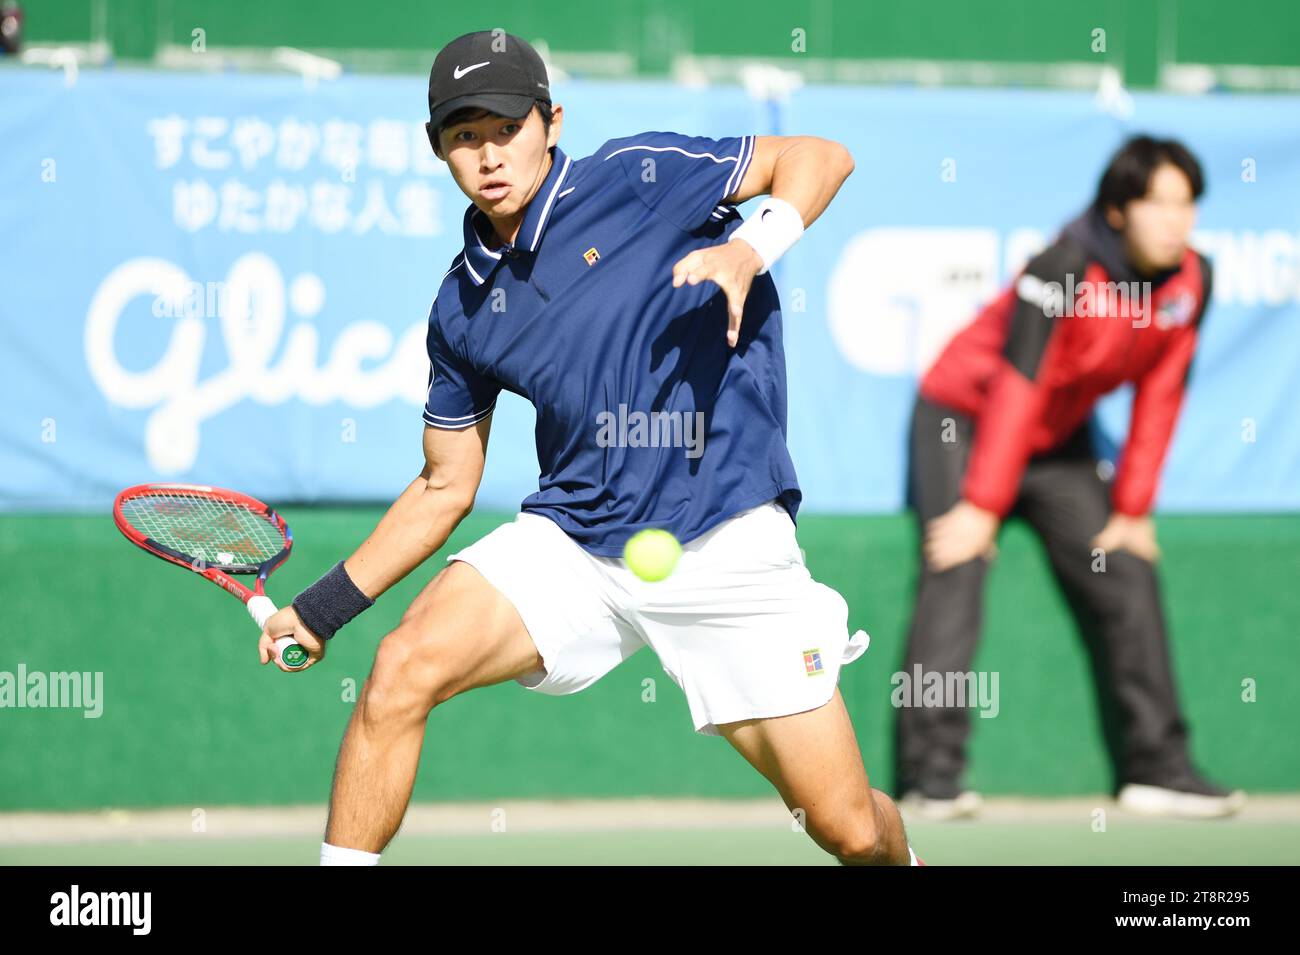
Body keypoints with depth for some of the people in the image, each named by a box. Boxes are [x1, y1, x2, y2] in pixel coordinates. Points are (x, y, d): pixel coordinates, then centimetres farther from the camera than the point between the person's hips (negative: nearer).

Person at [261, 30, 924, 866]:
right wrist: (323, 608, 12)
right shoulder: (464, 310, 7)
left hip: (728, 542, -3)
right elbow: (446, 488, 17)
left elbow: (821, 157, -1)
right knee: (403, 668, -22)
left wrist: (751, 250, -20)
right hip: (573, 539, 3)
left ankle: (904, 858, 35)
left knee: (853, 832, -3)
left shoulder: (639, 177, -5)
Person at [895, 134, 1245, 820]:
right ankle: (932, 776, -23)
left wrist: (1131, 510, -1)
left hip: (1061, 441, 7)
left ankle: (1156, 767, 5)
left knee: (1128, 577, 0)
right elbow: (1017, 385, -29)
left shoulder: (1190, 280, -10)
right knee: (956, 572, -20)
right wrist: (982, 505, -30)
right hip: (965, 417, -6)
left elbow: (1158, 398, -2)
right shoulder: (1066, 266, -29)